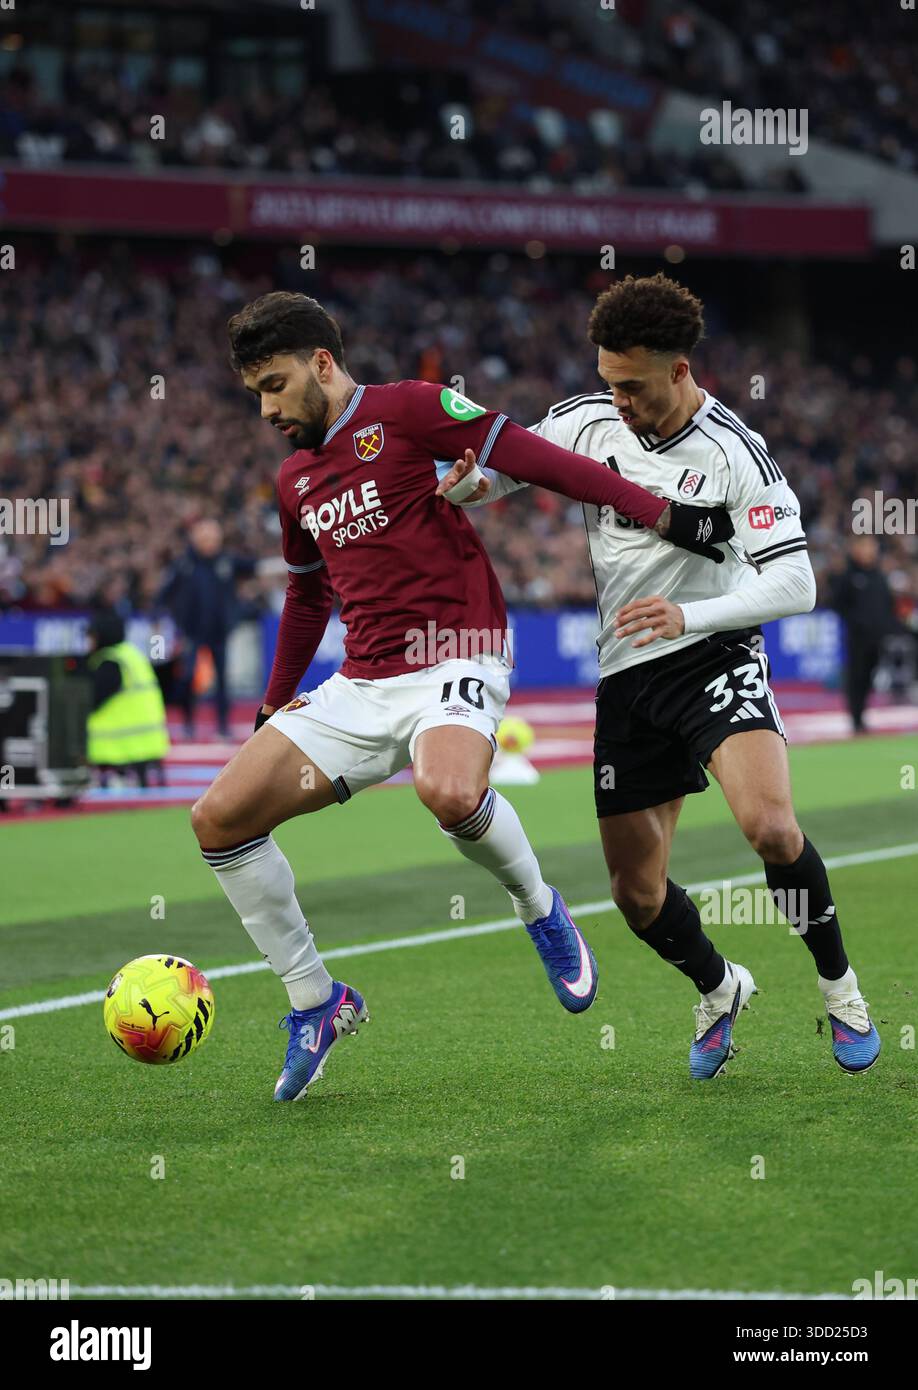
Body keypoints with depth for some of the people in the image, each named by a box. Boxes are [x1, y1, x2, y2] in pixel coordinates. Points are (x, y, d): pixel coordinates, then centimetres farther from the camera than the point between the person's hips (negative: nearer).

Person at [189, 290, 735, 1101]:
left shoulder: (406, 410, -4)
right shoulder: (297, 480, 18)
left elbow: (531, 458, -10)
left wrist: (659, 516, -15)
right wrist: (273, 705, 37)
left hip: (455, 665, -7)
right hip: (358, 689, 7)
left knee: (449, 793, -39)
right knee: (220, 819, -7)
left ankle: (539, 909, -6)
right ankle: (315, 1003, 7)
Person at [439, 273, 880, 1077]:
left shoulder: (734, 453, -15)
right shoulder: (588, 421, -1)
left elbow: (794, 583, -19)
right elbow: (499, 463, 14)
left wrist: (690, 616, -32)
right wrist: (464, 484, -11)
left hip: (717, 654, -5)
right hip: (627, 677, 5)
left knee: (769, 825, -29)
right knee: (637, 893, 3)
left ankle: (839, 987, -4)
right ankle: (719, 990, 34)